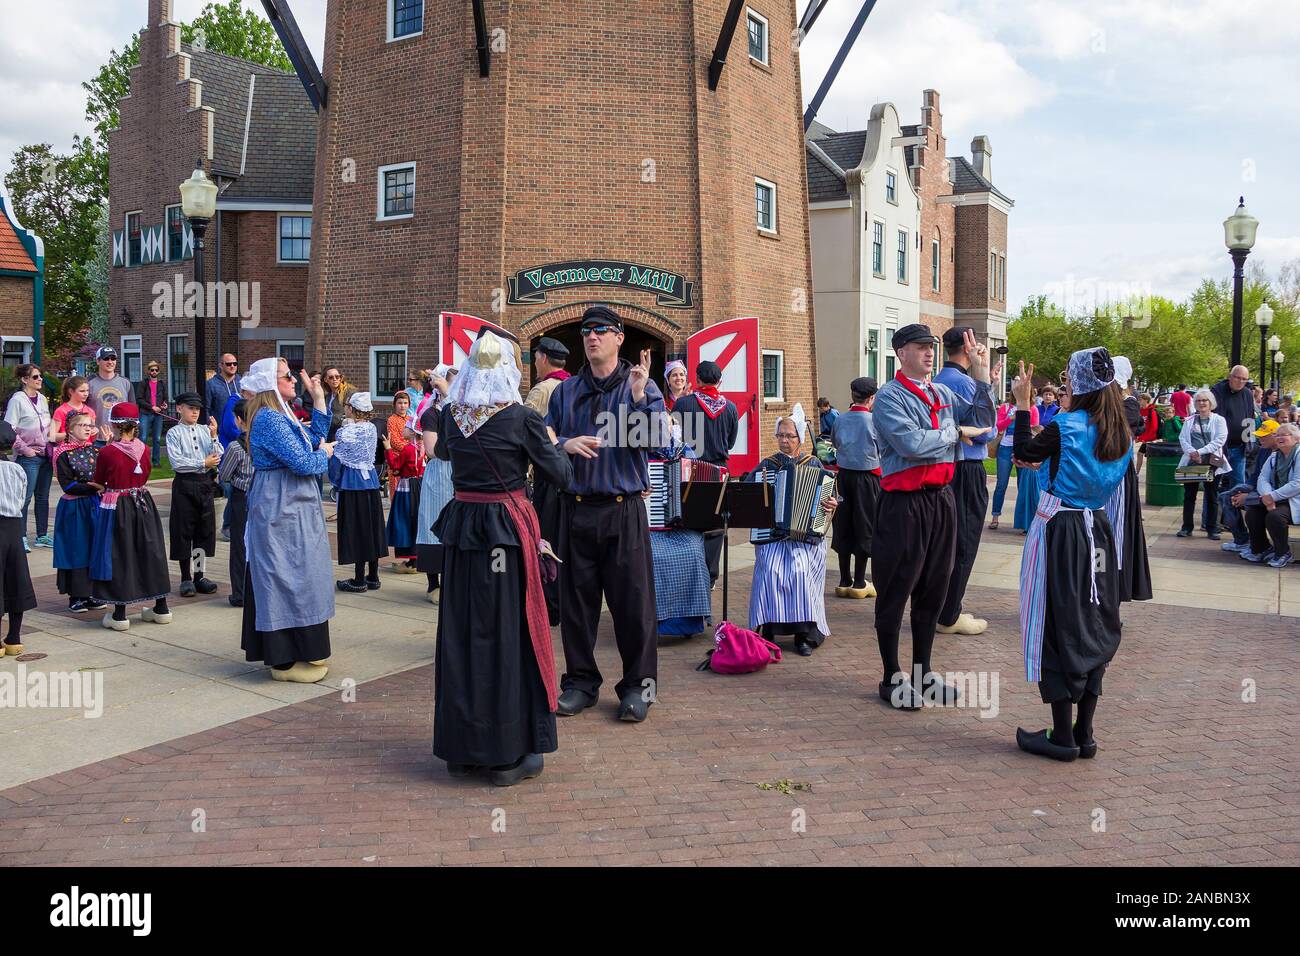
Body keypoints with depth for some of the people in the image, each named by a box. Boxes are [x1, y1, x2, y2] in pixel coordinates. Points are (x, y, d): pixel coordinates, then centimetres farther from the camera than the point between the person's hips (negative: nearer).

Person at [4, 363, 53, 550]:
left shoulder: (42, 399, 12)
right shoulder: (17, 400, -8)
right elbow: (9, 429, -12)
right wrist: (24, 449, -15)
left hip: (45, 455, 7)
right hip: (29, 457, -7)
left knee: (43, 497, 10)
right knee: (26, 497, -5)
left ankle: (42, 535, 17)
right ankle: (21, 537, 2)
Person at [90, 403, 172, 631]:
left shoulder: (107, 452, -14)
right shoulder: (144, 449, -2)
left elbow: (98, 482, 1)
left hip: (116, 507, -4)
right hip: (143, 505, 4)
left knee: (119, 555, 3)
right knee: (150, 551, 13)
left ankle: (119, 614, 7)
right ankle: (161, 607, 20)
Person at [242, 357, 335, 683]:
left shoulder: (281, 416, 13)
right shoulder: (269, 419, -18)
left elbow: (314, 439, 18)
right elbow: (304, 463, -23)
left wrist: (319, 400, 15)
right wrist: (324, 454, -2)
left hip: (289, 506, 10)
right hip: (282, 509, -10)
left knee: (287, 578, 15)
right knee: (289, 579, -4)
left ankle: (284, 653, 25)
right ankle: (286, 661, 4)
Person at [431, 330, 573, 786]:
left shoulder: (451, 414, 2)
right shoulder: (521, 418, -11)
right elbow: (560, 476, -6)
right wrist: (553, 443, 12)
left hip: (461, 524, 5)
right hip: (508, 529, -4)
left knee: (462, 631, 12)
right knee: (508, 632, 3)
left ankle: (461, 748, 22)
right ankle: (508, 752, 10)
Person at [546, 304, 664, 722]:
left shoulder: (641, 385, 4)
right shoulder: (565, 391, 13)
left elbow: (656, 440, -7)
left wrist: (639, 395, -19)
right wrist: (567, 444, -10)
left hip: (624, 510, -3)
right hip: (576, 510, 3)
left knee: (633, 599, 0)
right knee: (576, 600, 8)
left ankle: (638, 685, 13)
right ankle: (581, 681, 21)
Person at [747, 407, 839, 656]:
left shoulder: (814, 464, 10)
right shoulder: (766, 465, 12)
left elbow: (829, 499, 8)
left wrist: (831, 507, -13)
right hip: (771, 535, 1)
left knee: (800, 570, -27)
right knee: (771, 569, -27)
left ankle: (804, 635, -16)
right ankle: (768, 632, -16)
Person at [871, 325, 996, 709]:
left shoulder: (943, 394, 12)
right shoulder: (889, 396, -10)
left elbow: (981, 421, 9)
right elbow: (911, 443, -22)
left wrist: (982, 374, 4)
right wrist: (956, 433, -8)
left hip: (941, 499, 7)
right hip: (904, 504, -7)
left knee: (933, 590, 15)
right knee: (895, 593, 3)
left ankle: (923, 672, 29)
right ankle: (893, 678, 15)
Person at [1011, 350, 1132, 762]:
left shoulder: (1064, 427, -15)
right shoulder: (1121, 433, 4)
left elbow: (1024, 451, -2)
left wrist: (1022, 404, 4)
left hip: (1059, 530, -6)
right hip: (1097, 531, 6)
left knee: (1057, 625, 1)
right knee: (1092, 626, 13)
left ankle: (1062, 737, 6)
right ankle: (1084, 734, 18)